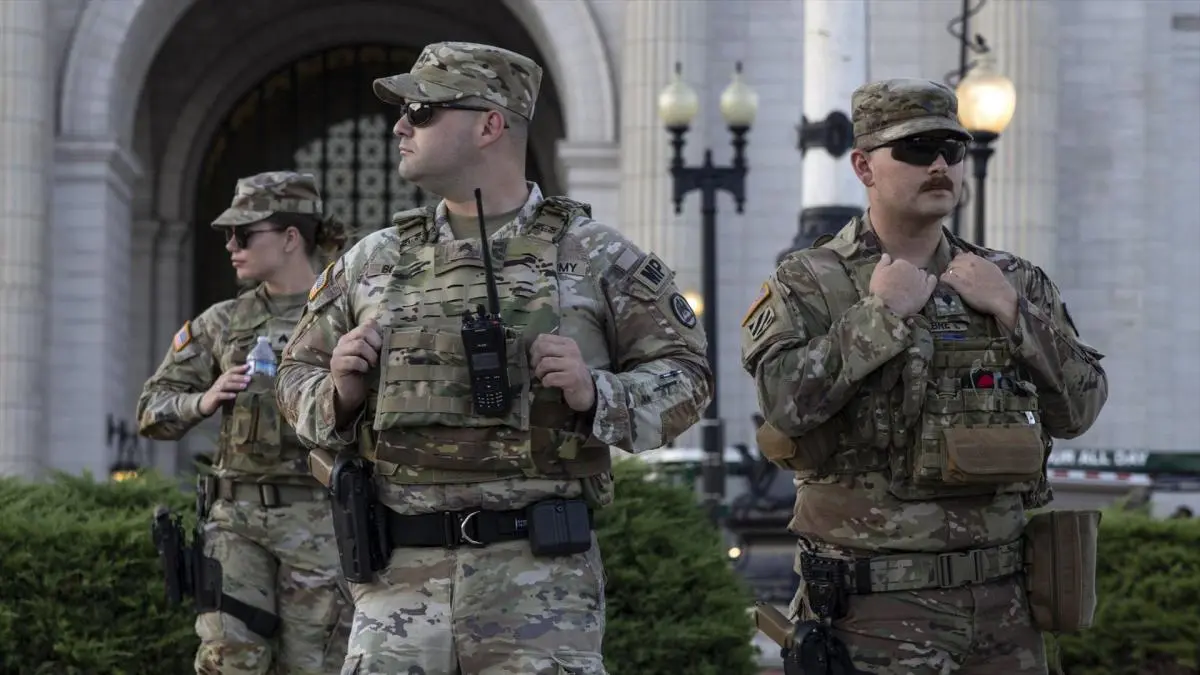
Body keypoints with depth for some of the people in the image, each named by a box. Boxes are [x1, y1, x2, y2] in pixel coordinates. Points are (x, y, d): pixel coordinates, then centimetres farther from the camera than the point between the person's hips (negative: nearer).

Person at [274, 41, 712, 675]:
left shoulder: (595, 255, 4)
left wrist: (597, 395, -12)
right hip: (400, 573, 3)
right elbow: (297, 375, 21)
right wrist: (338, 394, -2)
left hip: (539, 572, -3)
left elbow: (684, 373, 6)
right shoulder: (372, 261, 13)